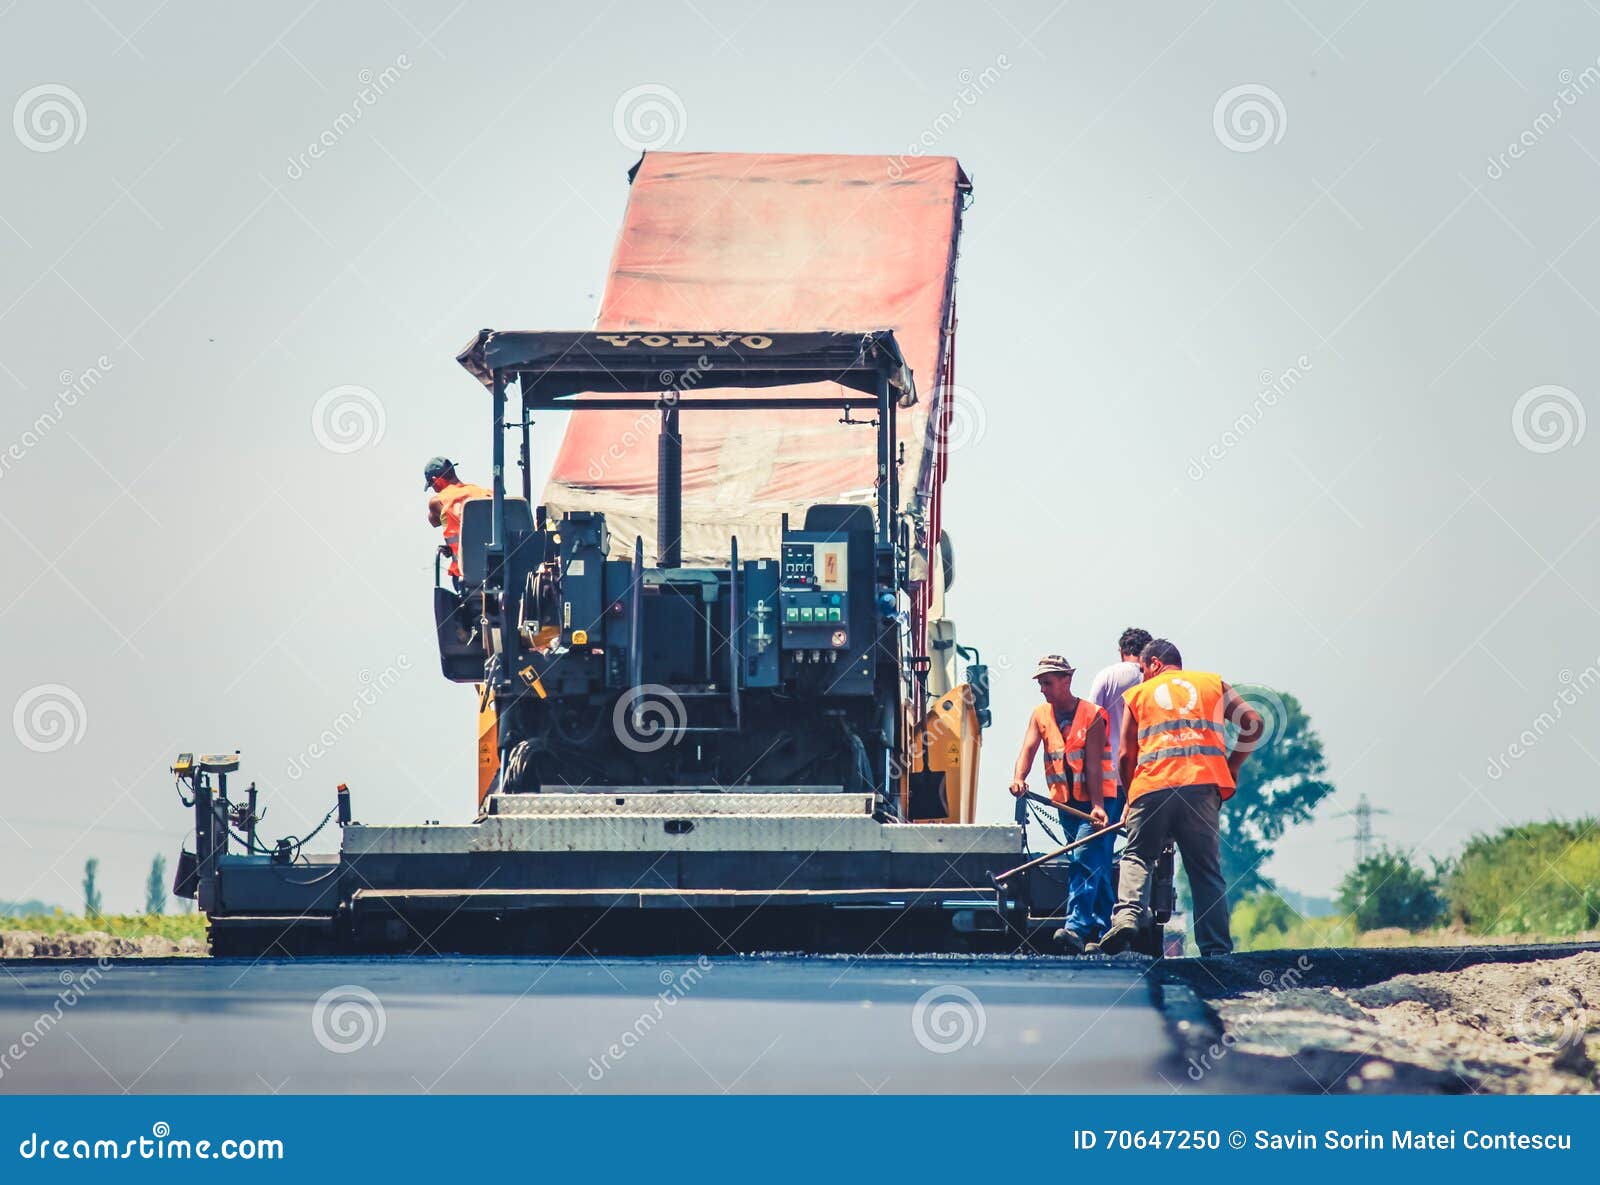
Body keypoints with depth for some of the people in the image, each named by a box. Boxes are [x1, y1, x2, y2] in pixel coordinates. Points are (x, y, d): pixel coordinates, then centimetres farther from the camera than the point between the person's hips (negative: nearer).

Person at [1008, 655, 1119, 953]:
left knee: (1085, 858, -18)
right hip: (1066, 801, 6)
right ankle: (1102, 929, 12)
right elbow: (1028, 748, -8)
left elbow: (1093, 764, -15)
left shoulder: (1092, 716, -8)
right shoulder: (1040, 715, 7)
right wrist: (1019, 778, -29)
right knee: (1093, 866, 9)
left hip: (1097, 798, -6)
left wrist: (1097, 806, -23)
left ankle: (1076, 927, -28)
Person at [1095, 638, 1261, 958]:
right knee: (1207, 870, 7)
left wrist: (1131, 801, 26)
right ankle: (1216, 948, 0)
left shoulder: (1137, 694, 19)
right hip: (1204, 784, 1)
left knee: (1137, 857, 12)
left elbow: (1126, 757, 14)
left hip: (1152, 786, -1)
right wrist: (1232, 766, 20)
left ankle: (1127, 916, -14)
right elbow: (1253, 723, 12)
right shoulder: (1213, 683, 22)